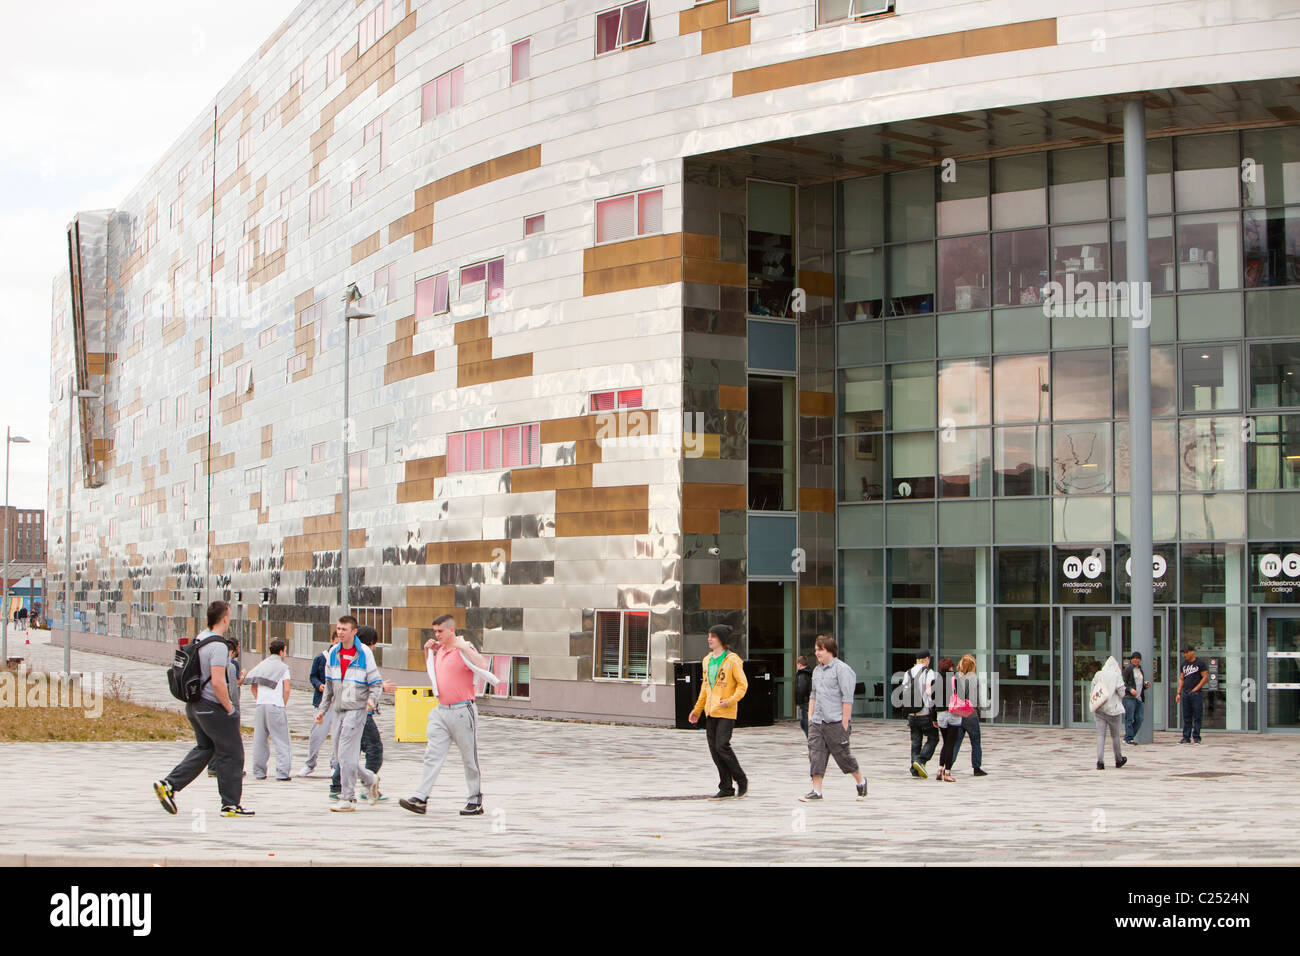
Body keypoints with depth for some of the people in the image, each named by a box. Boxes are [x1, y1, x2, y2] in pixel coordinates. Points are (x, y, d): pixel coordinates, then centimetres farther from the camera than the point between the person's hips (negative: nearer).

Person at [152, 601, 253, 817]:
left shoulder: (199, 640, 8)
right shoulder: (218, 646, -21)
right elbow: (217, 682, -28)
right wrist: (229, 708, -17)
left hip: (195, 705, 9)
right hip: (214, 708, -9)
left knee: (204, 749, 21)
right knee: (231, 754, 2)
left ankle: (168, 784, 10)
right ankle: (230, 805, 8)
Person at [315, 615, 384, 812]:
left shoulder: (364, 653, -6)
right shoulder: (333, 653, 10)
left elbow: (376, 683, -3)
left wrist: (371, 698, -22)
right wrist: (322, 709, 16)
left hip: (356, 709, -6)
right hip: (339, 710, 6)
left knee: (347, 754, -11)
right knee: (339, 755, 9)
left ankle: (348, 799, -5)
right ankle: (370, 780, 28)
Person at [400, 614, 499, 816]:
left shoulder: (464, 650, -8)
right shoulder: (439, 650, 13)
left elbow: (484, 666, -25)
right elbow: (431, 670, 34)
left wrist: (464, 647, -25)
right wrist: (427, 651, 17)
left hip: (462, 711, -6)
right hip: (441, 711, 6)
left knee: (469, 758, 3)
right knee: (432, 754, -2)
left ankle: (475, 801, 13)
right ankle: (420, 799, -8)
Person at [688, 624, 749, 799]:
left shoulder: (732, 660, -8)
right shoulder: (707, 660, 14)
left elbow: (743, 684, -7)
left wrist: (731, 700, -21)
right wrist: (697, 709, 20)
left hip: (726, 712, -7)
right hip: (710, 712, 7)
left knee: (722, 746, -14)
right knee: (714, 750, 4)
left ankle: (741, 780, 6)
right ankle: (726, 788, 12)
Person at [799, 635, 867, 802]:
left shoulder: (842, 669, -9)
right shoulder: (817, 671, 16)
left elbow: (847, 698, -12)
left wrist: (845, 722, -16)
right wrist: (811, 715, 16)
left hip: (836, 722, -7)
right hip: (818, 723, 7)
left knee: (842, 754, 2)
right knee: (815, 754, -2)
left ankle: (861, 781, 24)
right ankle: (816, 791, -2)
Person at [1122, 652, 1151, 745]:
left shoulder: (1140, 670, 21)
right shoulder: (1128, 669, -1)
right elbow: (1124, 683, -8)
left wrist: (1146, 685, 9)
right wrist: (1130, 689, -23)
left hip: (1139, 698, 7)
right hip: (1130, 698, -7)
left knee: (1139, 719, 3)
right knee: (1129, 718, -8)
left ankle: (1129, 737, 12)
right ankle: (1128, 738, -6)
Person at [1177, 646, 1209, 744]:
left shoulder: (1200, 663, -1)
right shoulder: (1184, 664, 15)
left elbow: (1205, 677, -5)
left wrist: (1196, 688, -11)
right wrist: (1179, 693, 9)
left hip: (1195, 693, -5)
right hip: (1185, 693, 5)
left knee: (1197, 717, -4)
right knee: (1186, 717, 6)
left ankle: (1196, 737, 0)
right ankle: (1186, 737, 8)